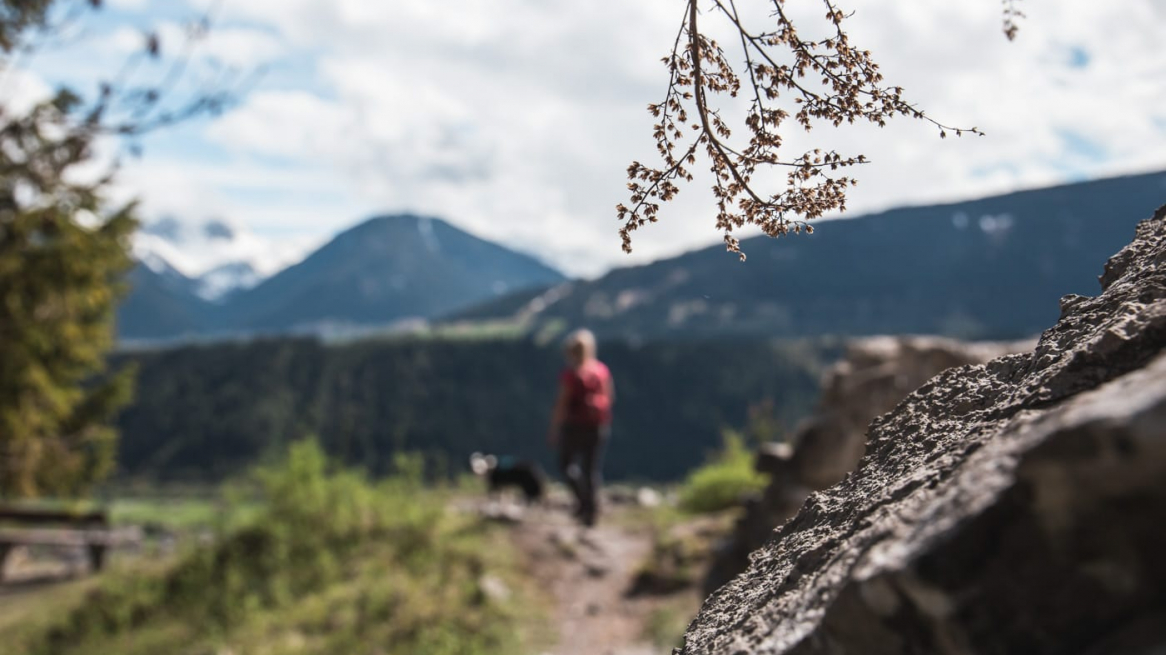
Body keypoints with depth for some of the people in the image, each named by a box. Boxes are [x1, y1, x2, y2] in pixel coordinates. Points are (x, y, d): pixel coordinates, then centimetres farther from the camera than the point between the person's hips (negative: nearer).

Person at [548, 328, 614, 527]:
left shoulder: (571, 375, -15)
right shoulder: (602, 371, 0)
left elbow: (562, 405, -15)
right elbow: (610, 397, 10)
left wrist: (554, 431, -8)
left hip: (575, 425, -5)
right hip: (599, 426, 5)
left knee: (567, 462, 15)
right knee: (593, 467, 12)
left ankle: (583, 497, -4)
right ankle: (591, 512, 9)